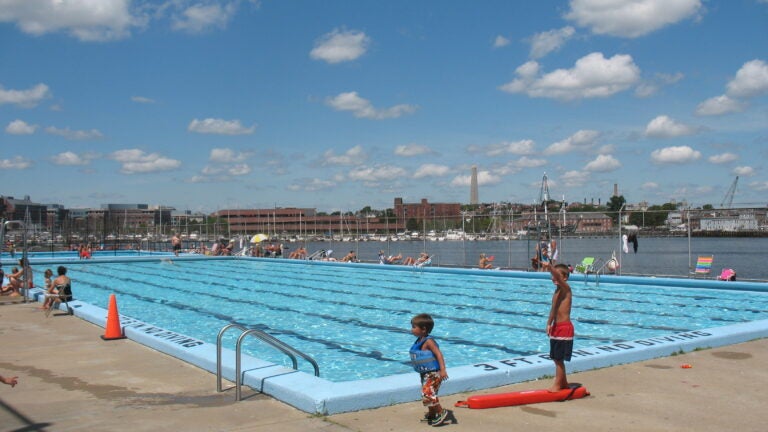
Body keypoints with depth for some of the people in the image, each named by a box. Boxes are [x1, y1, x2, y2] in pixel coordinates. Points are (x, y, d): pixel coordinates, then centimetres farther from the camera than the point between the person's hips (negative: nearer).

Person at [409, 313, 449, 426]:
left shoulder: (428, 341, -19)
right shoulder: (419, 341, 9)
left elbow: (438, 354, -27)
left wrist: (443, 370, -35)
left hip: (433, 373, -10)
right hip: (425, 373, 10)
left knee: (427, 393, -18)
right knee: (427, 393, 18)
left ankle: (441, 412, -7)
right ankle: (431, 414, 34)